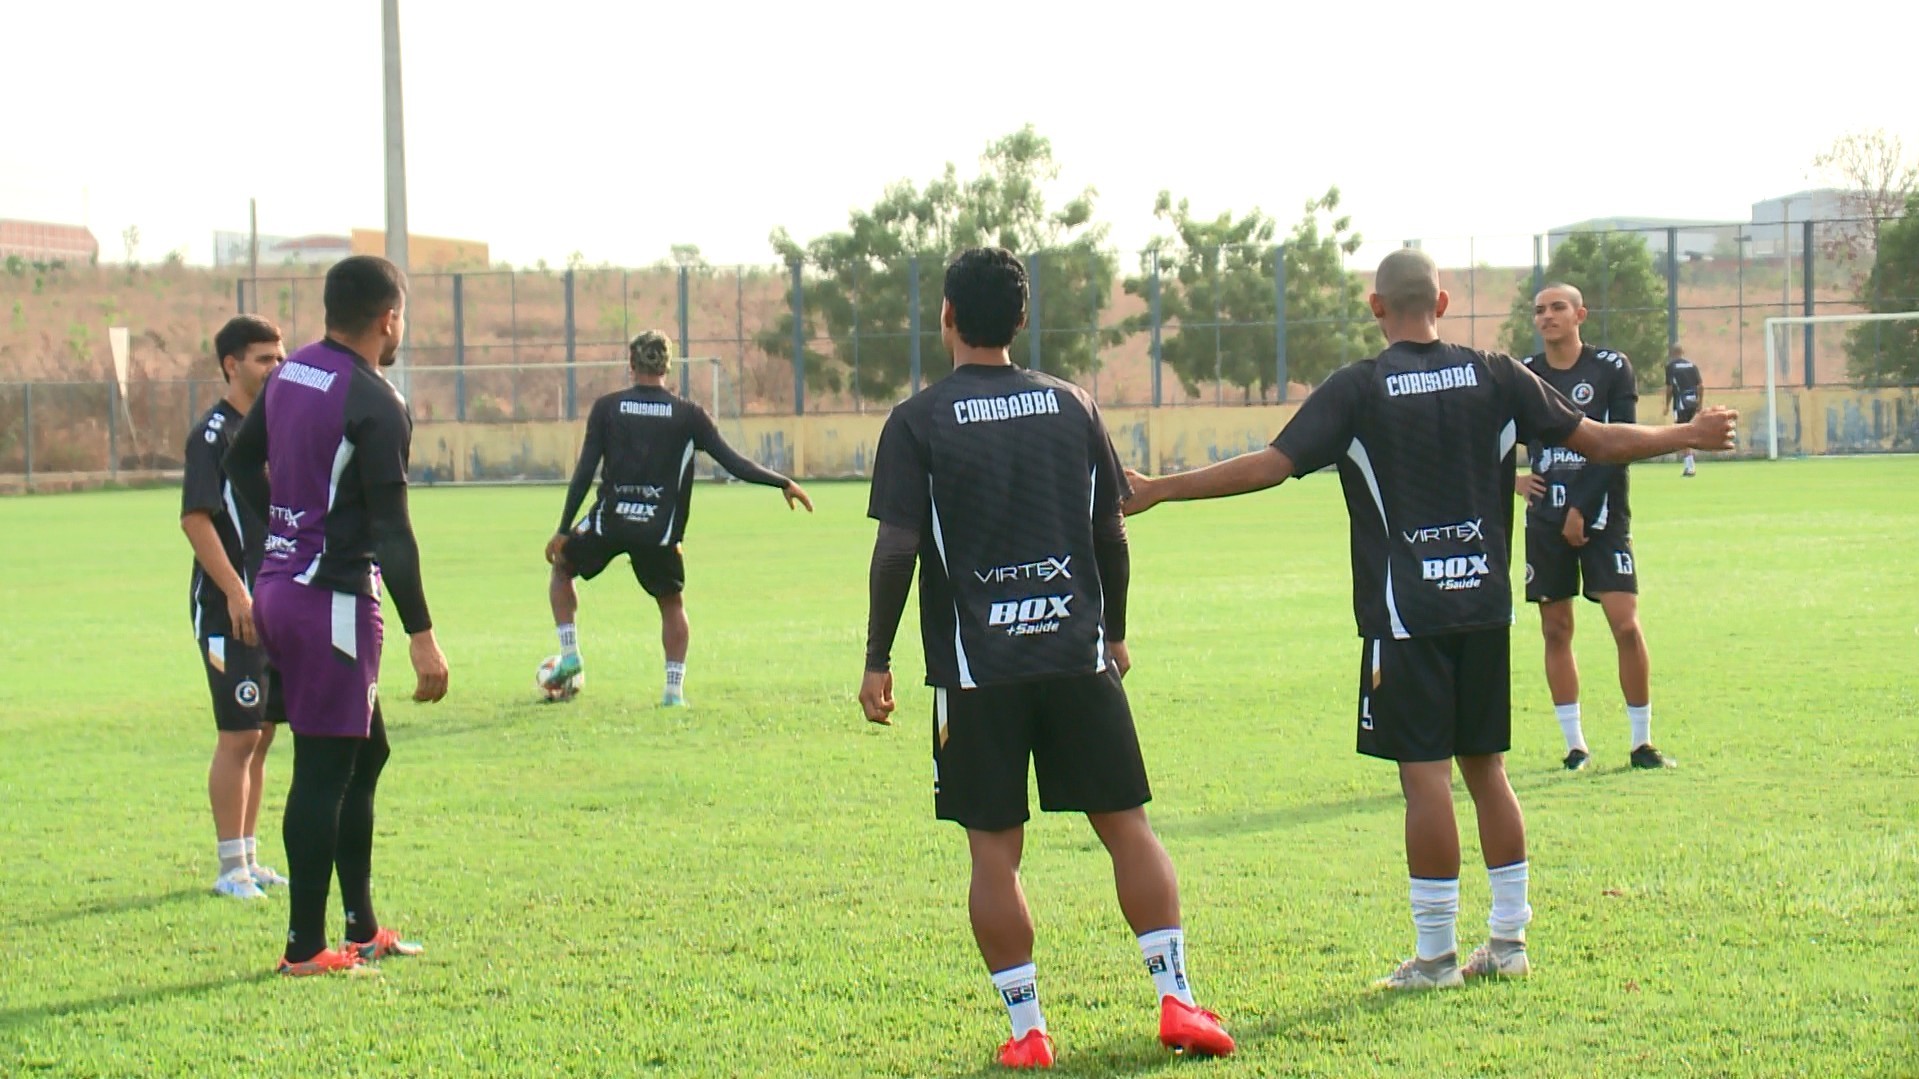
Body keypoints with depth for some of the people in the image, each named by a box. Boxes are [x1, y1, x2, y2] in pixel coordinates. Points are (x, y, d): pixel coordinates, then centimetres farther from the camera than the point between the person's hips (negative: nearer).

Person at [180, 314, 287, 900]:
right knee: (239, 736, -7)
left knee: (261, 735, 11)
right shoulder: (214, 432, -10)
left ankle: (248, 859, 18)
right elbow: (195, 519, -17)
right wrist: (236, 591, -23)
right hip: (231, 608, -8)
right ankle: (231, 866, -2)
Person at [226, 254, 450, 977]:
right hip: (334, 597, -9)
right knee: (325, 768, -4)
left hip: (278, 584, 9)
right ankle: (306, 948, 0)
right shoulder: (374, 404, -16)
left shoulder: (289, 375, 9)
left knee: (365, 752, 18)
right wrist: (420, 634, -19)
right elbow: (391, 531, -20)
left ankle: (361, 928, 23)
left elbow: (242, 462, 23)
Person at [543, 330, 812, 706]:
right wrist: (784, 483, 7)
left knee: (561, 566, 26)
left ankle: (569, 656, 16)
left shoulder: (606, 408, -1)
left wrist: (563, 530, 4)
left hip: (609, 523, 0)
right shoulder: (688, 414, -1)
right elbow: (734, 463, -4)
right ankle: (674, 688, 10)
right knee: (672, 604, 20)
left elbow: (585, 472, -1)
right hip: (660, 533, 0)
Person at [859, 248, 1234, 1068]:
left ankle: (1026, 1029, 3)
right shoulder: (1070, 405, 7)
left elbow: (897, 548, -9)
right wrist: (1114, 631, 23)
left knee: (994, 850, 3)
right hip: (1077, 655, 3)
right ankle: (1176, 998, 5)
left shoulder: (918, 422, -3)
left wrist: (877, 660, -1)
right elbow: (1111, 534, 10)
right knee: (1127, 826, 9)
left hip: (975, 668, -3)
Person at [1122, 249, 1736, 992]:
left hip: (1405, 615, -4)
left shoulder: (1358, 390, -6)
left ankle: (1435, 956, -1)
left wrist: (1159, 490, -7)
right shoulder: (1496, 378, 4)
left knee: (1425, 777, -3)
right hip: (1485, 603, 4)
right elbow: (1599, 441, 8)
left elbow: (1270, 466, -13)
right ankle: (1508, 940, 17)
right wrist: (1691, 435, 23)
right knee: (1487, 769, 13)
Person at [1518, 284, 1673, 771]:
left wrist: (1582, 508, -13)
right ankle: (1574, 744, 11)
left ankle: (1642, 741, -2)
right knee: (1555, 630, 3)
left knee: (1625, 623, -11)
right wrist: (1512, 478, 4)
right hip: (1546, 520, 3)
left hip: (1601, 514, -3)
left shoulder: (1611, 368, -2)